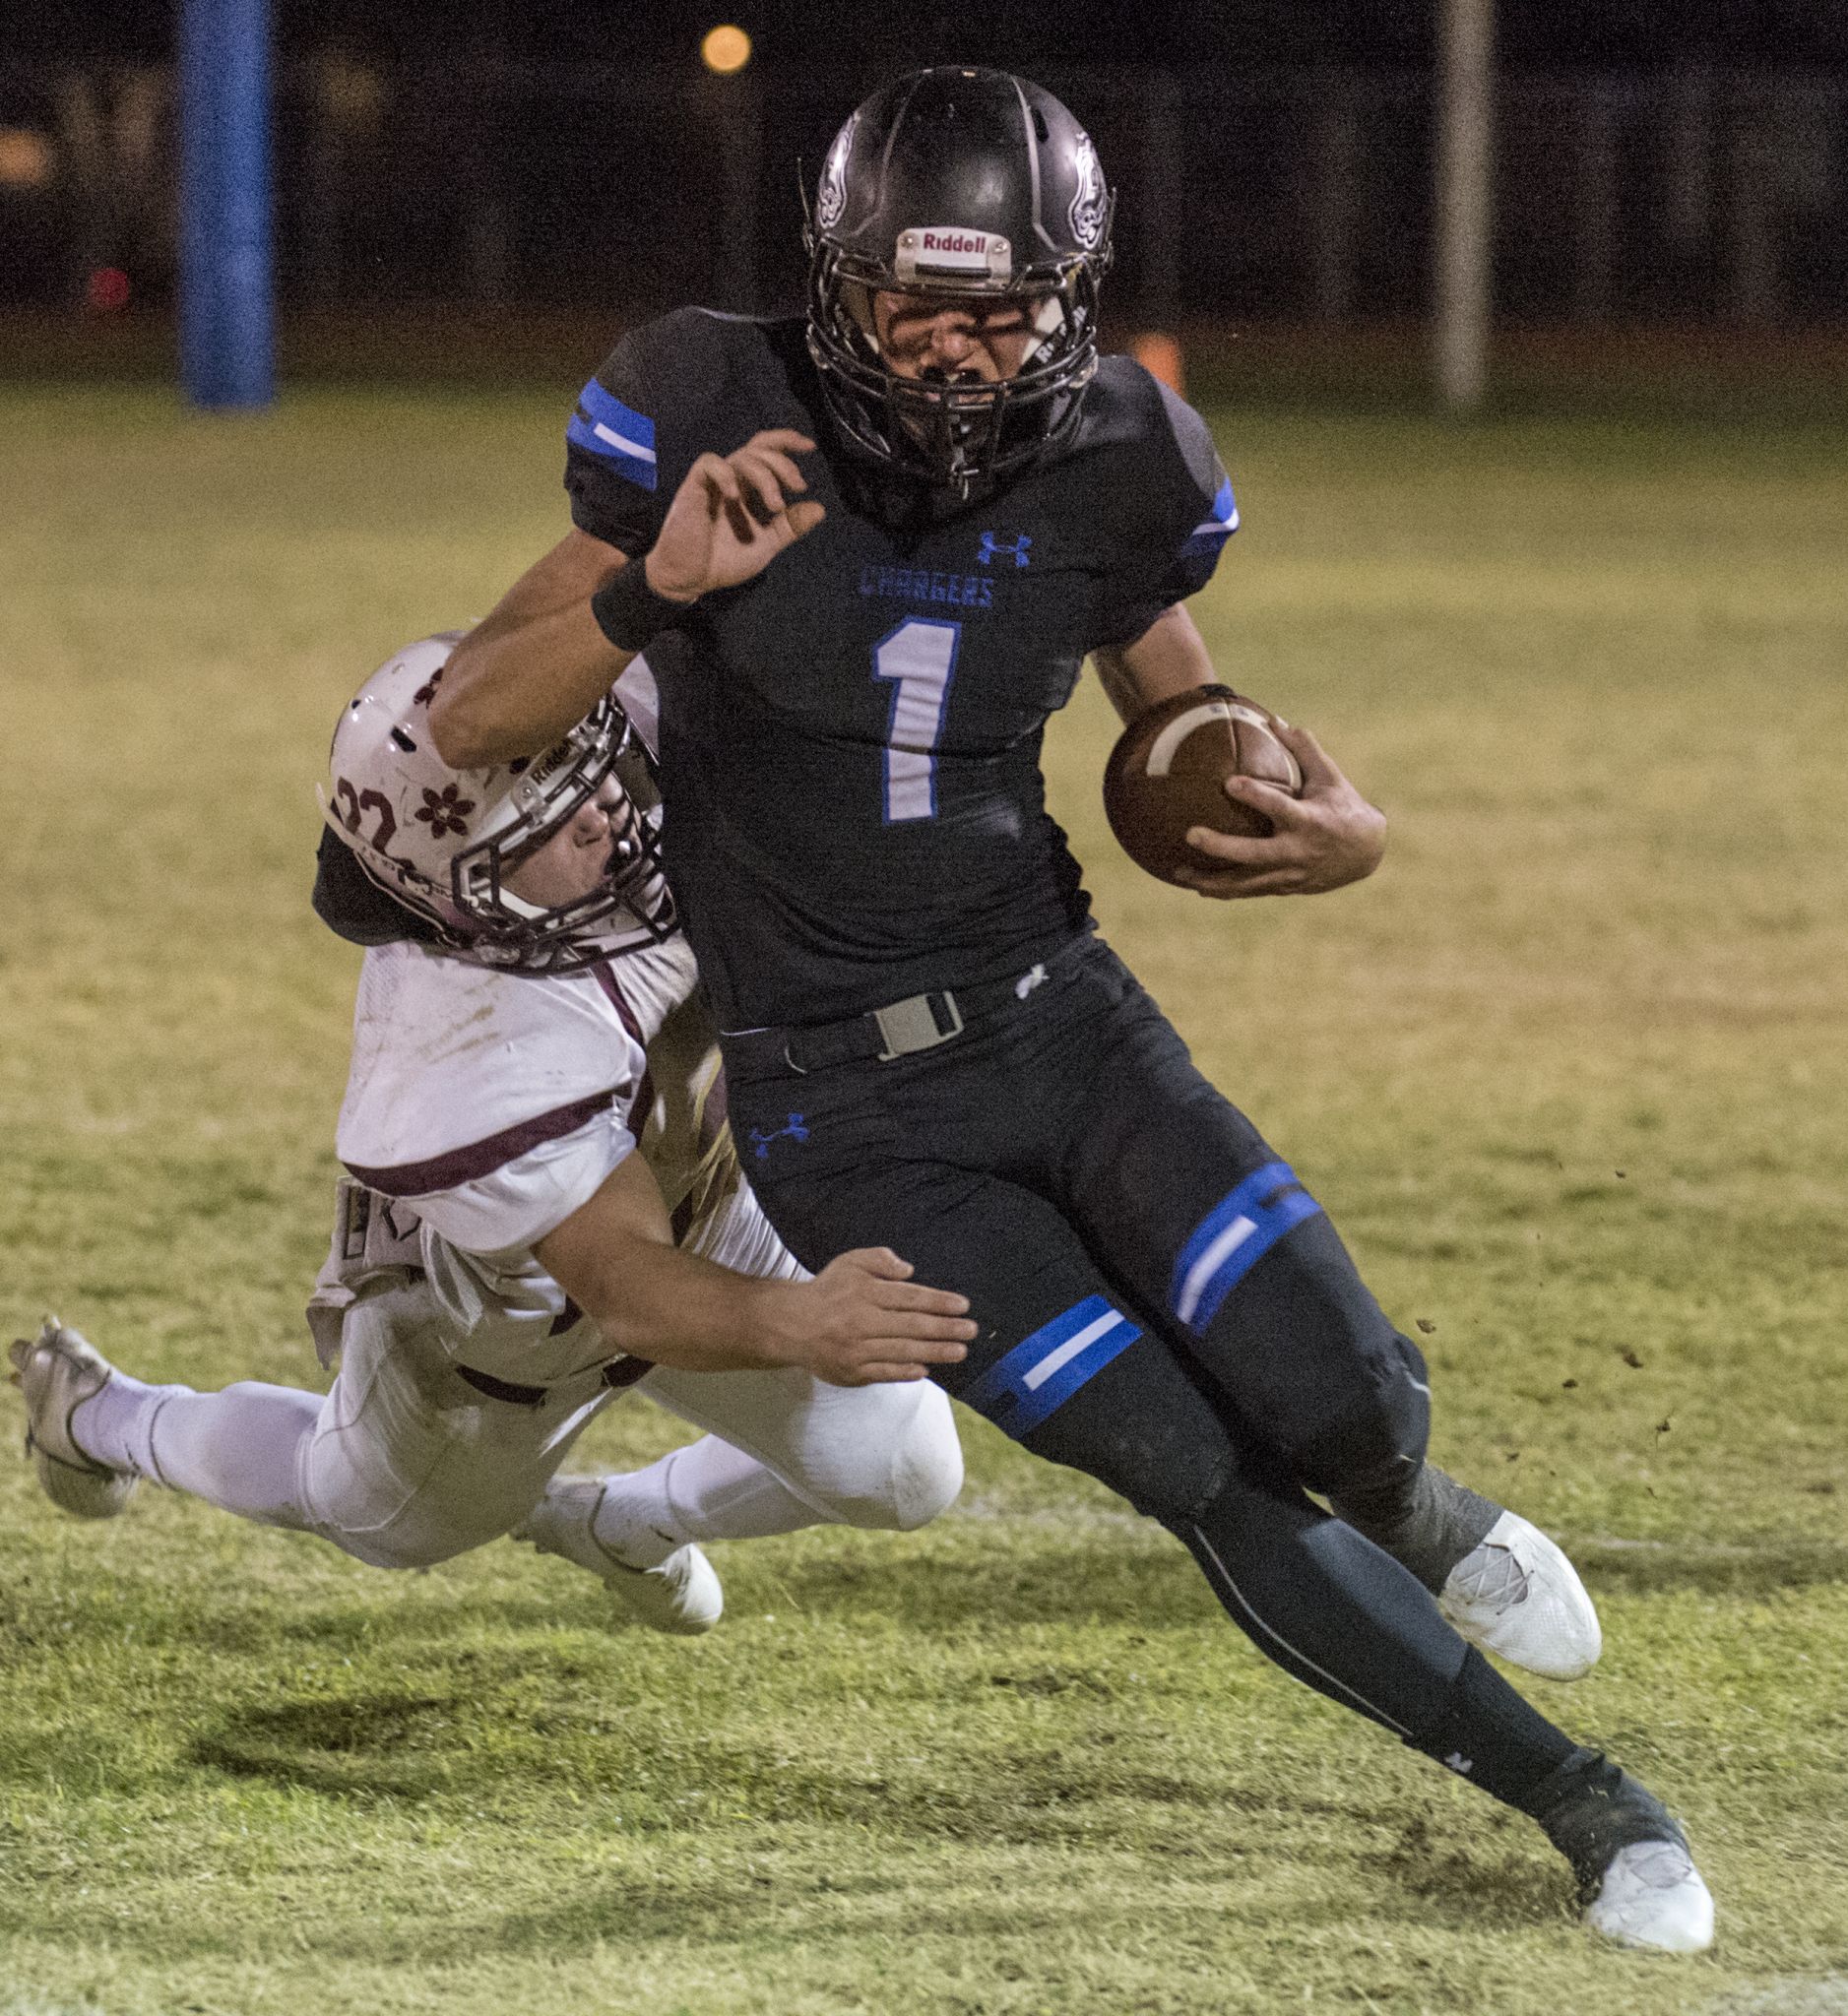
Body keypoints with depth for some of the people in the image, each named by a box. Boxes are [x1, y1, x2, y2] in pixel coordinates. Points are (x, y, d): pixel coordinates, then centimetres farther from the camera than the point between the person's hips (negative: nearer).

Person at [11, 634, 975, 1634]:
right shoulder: (479, 1065, -50)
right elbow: (631, 1292, -50)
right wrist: (795, 1322, -71)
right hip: (496, 1316, -5)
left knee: (901, 1473, 6)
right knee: (388, 1518, 28)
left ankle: (620, 1524, 36)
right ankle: (102, 1417, 57)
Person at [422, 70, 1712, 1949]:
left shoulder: (1108, 465, -6)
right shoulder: (718, 419, -16)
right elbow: (470, 721, -14)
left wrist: (1337, 823, -10)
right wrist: (652, 591, -32)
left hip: (1061, 1019, 3)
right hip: (847, 1118, -3)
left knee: (1337, 1404, -11)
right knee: (1205, 1480, -11)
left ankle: (1415, 1511, 29)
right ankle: (1573, 1795, 3)